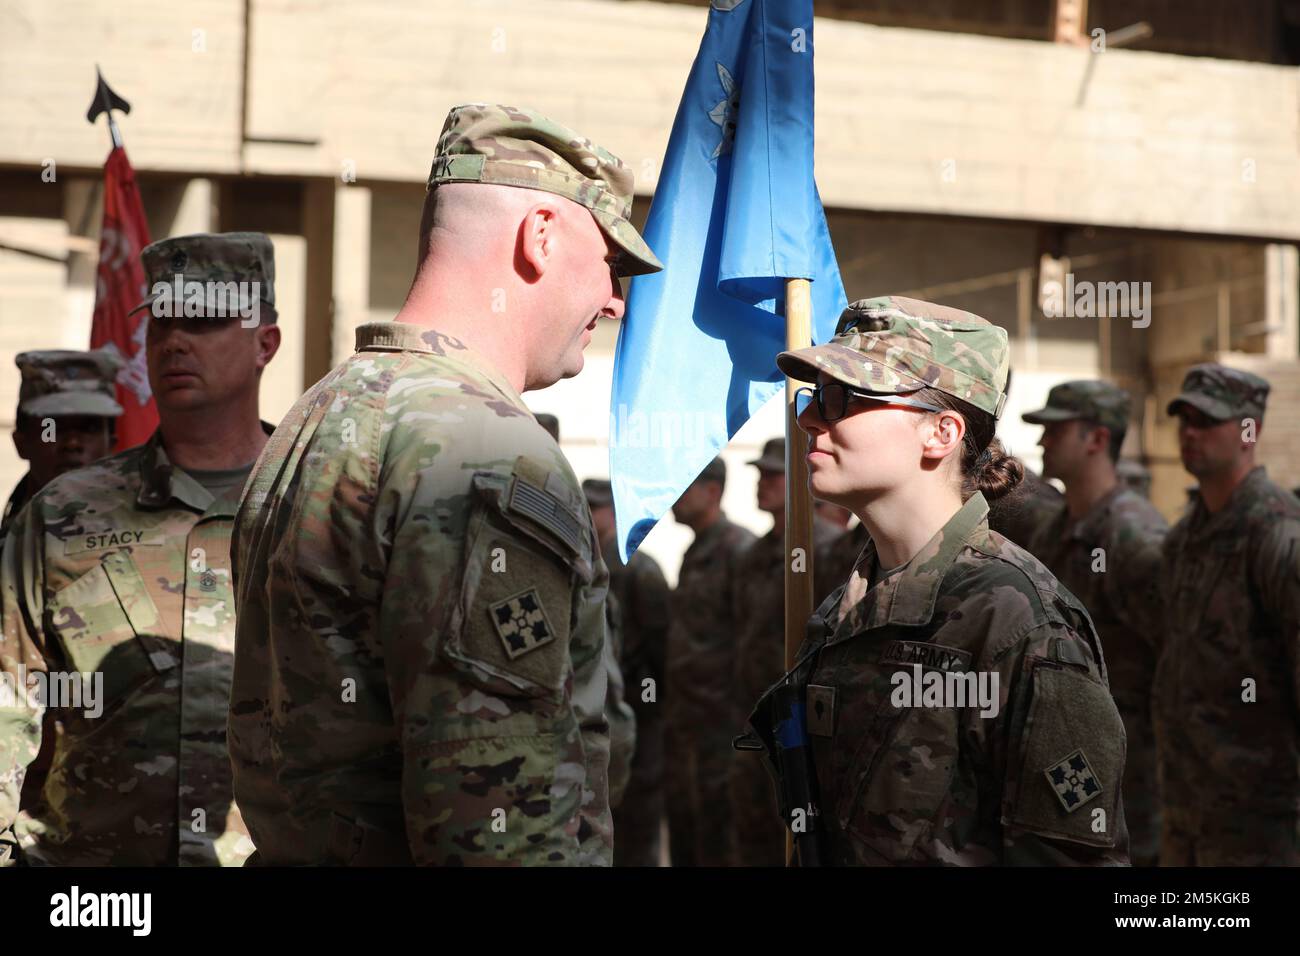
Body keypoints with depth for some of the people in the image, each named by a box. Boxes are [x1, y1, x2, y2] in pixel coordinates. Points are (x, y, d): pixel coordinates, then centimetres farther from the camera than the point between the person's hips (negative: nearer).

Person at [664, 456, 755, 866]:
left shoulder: (739, 549, -11)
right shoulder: (692, 554, 18)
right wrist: (671, 713, 17)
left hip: (721, 722, -9)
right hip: (683, 726, 9)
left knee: (720, 846, -5)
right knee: (685, 845, 12)